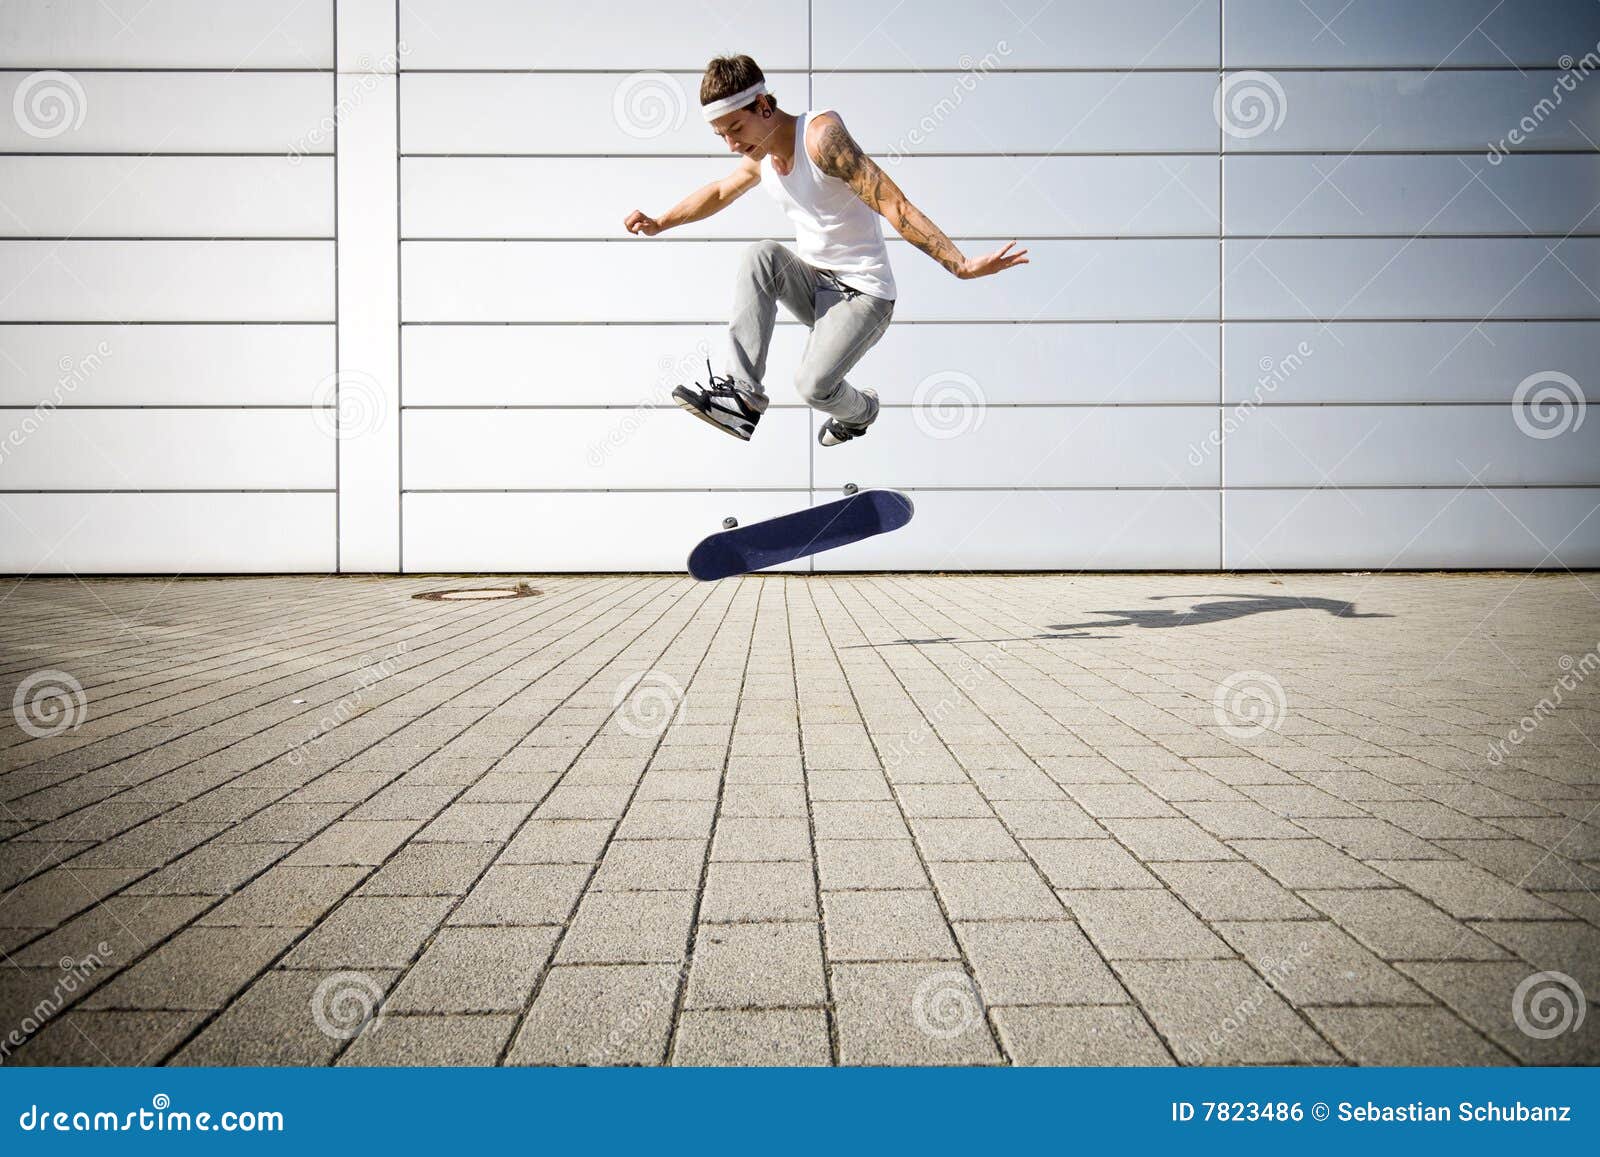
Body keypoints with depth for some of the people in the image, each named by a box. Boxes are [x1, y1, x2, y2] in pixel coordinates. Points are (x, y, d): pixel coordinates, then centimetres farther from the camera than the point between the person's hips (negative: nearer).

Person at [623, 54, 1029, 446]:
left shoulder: (821, 134, -21)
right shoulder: (760, 158, 4)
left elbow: (894, 206, -27)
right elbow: (719, 192, 28)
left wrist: (961, 265, -31)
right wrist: (659, 224, 32)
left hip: (863, 293, -7)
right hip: (814, 283, 7)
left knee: (813, 386, -23)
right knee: (761, 255, -22)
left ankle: (860, 411, 16)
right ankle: (742, 393, -25)